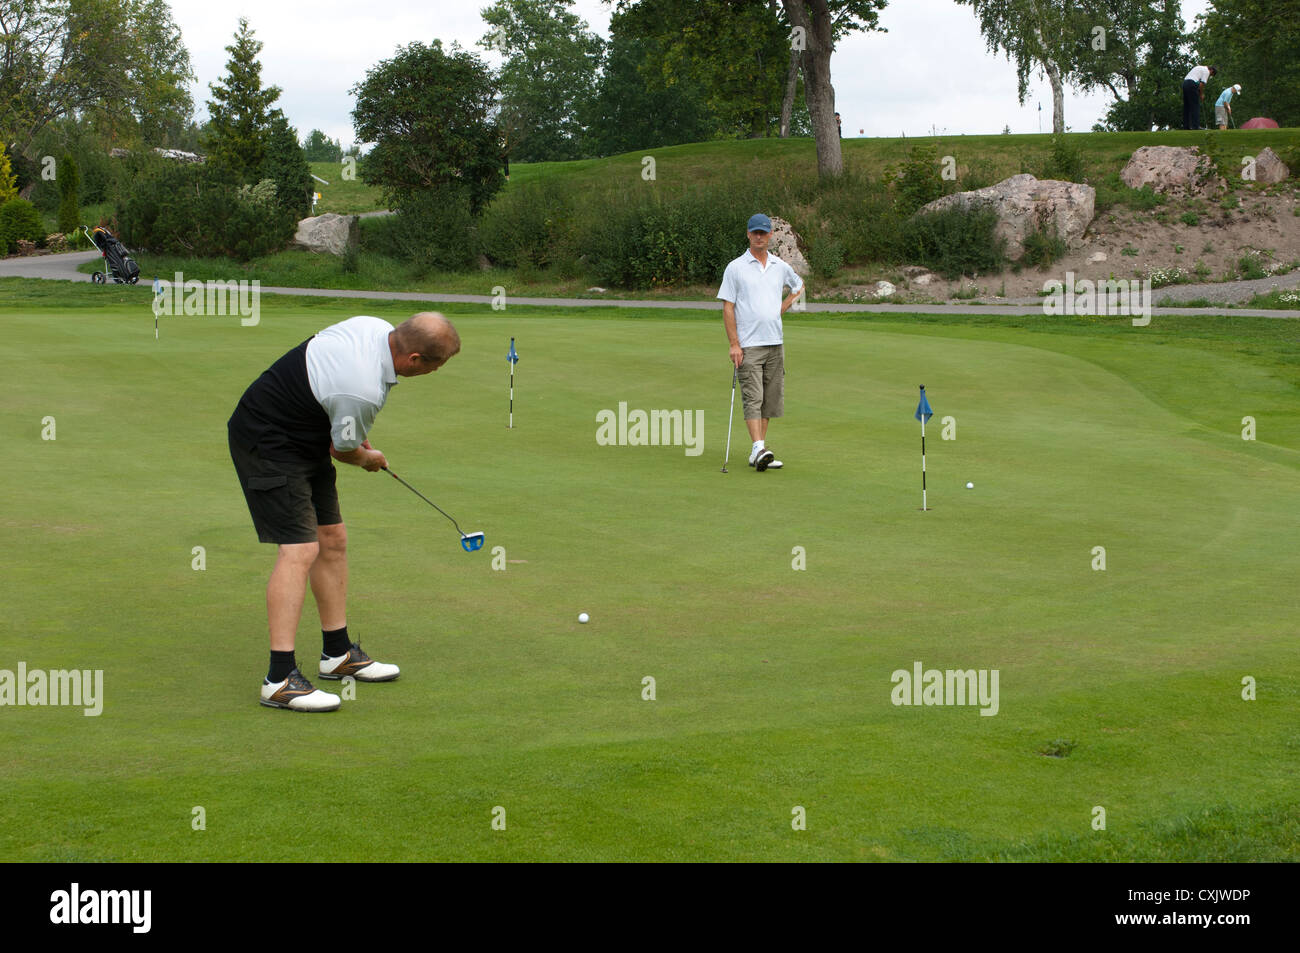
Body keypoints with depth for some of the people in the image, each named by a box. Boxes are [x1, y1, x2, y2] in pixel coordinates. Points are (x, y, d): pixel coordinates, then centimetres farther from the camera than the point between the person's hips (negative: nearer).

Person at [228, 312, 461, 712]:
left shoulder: (376, 326, -6)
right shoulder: (363, 390, -32)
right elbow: (344, 450, -11)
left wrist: (359, 444, 18)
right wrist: (370, 459, 11)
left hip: (303, 439, 10)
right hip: (267, 445, -10)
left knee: (332, 540, 12)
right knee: (300, 550, -18)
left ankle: (338, 653, 23)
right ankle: (280, 679, -20)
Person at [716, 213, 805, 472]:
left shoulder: (780, 267, 10)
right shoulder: (735, 268, -3)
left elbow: (798, 285, 32)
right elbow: (727, 308, -5)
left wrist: (783, 307, 14)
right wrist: (734, 344, -12)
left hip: (775, 343, 5)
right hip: (748, 344, -5)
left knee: (771, 399, 5)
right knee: (752, 398, -13)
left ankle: (758, 453, 10)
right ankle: (759, 448, -22)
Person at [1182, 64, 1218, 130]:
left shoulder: (1200, 68, 27)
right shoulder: (1207, 71, -1)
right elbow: (1202, 84, -9)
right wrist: (1201, 94, 4)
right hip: (1192, 85, -9)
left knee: (1186, 107, 9)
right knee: (1195, 107, -6)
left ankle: (1186, 126, 7)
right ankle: (1195, 126, -10)